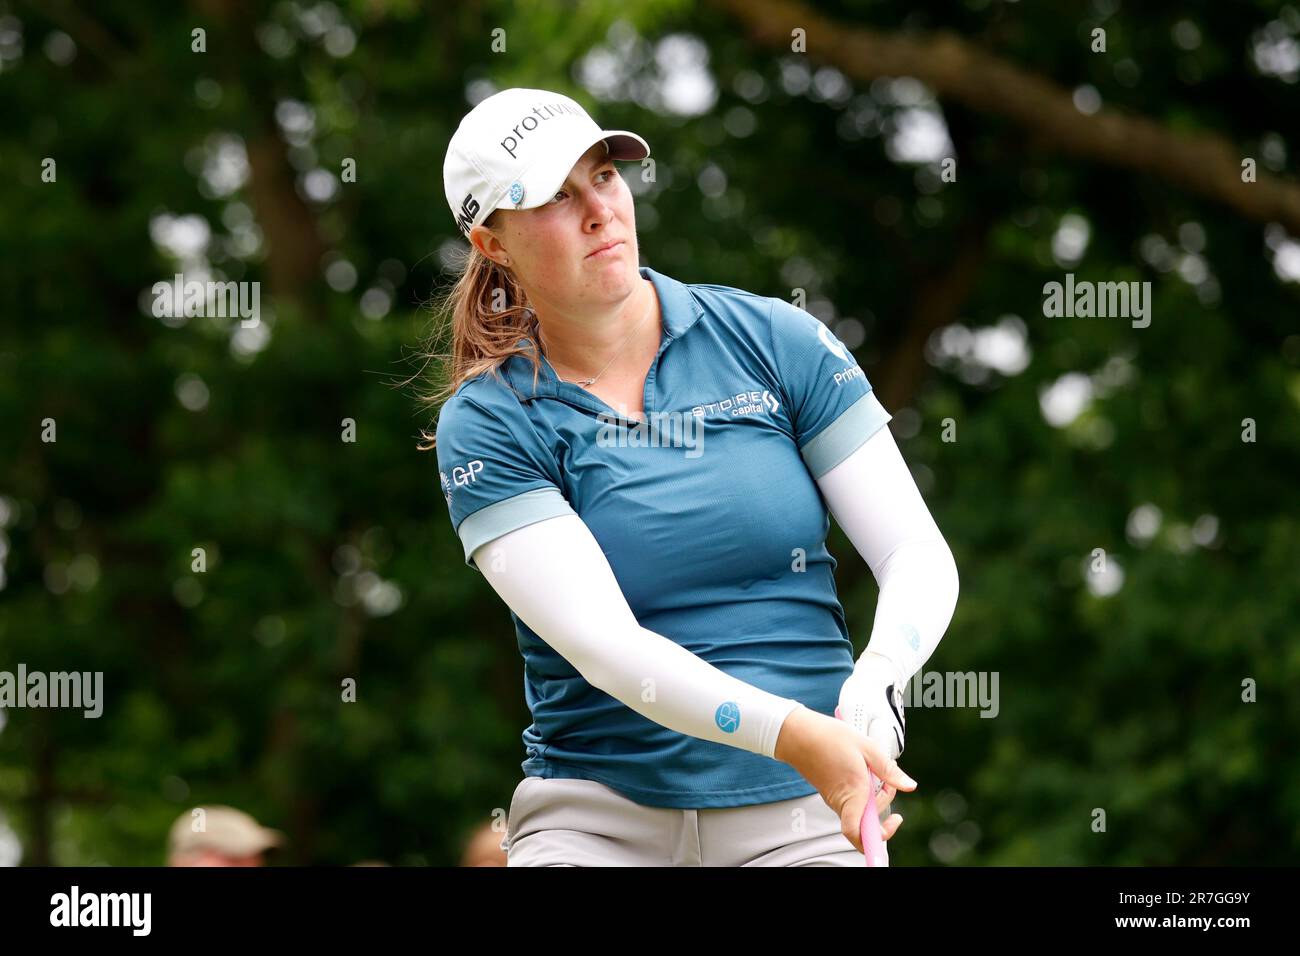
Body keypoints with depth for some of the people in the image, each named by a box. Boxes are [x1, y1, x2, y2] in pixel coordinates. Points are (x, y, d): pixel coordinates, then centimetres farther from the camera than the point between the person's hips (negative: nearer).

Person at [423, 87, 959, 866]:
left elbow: (920, 555, 1)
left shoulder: (775, 340, 3)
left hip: (799, 812, 1)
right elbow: (603, 645, -16)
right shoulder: (487, 427, -3)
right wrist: (795, 734, -30)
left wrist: (875, 678, -21)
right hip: (598, 820, -1)